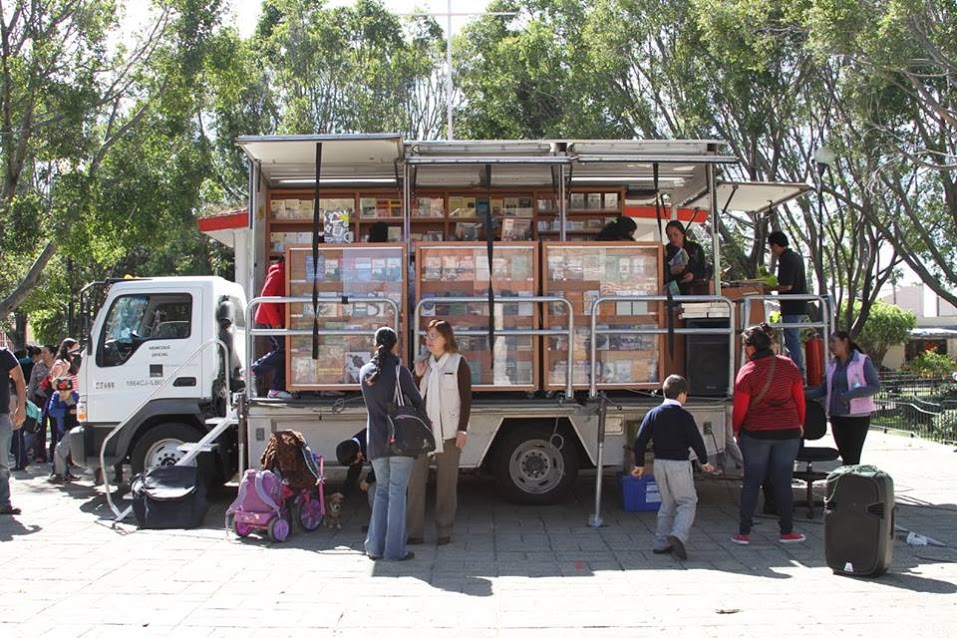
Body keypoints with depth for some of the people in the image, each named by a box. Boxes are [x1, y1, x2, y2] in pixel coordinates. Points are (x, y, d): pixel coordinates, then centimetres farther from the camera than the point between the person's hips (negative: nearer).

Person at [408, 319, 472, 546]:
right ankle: (415, 532, 7)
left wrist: (463, 429, -11)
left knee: (446, 482, 4)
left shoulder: (458, 363, -2)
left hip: (448, 431, -4)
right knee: (415, 480, 1)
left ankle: (444, 532, 12)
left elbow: (466, 398, -4)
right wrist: (418, 375, -4)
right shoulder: (424, 362, 11)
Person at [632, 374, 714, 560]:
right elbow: (696, 440, -6)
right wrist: (704, 461, 9)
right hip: (679, 463, -5)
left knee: (667, 503, 16)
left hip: (659, 463, 5)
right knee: (687, 502, 2)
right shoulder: (684, 416, -9)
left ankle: (661, 543, 14)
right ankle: (678, 536, -19)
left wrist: (639, 464, 11)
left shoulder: (653, 413, 4)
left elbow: (641, 440, 3)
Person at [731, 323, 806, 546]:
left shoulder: (747, 372, -11)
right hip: (788, 431, 2)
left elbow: (740, 408, -8)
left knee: (751, 482, 6)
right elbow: (799, 398, 6)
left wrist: (736, 430, 8)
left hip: (755, 433, -2)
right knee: (783, 482, 9)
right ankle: (786, 532, 14)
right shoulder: (788, 366, -2)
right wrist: (800, 423, 20)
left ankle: (743, 533, 8)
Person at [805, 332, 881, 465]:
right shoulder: (833, 364, 13)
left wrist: (851, 394, -20)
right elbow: (824, 389, 16)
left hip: (857, 416, -6)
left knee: (852, 458, -8)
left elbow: (875, 386, -9)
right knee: (845, 456, 8)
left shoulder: (863, 361, -4)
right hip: (836, 417, 6)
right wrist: (804, 394, 1)